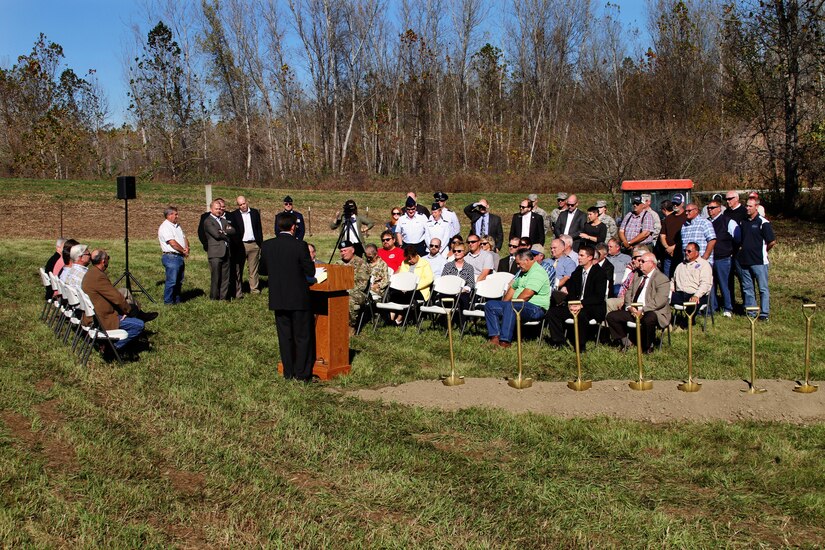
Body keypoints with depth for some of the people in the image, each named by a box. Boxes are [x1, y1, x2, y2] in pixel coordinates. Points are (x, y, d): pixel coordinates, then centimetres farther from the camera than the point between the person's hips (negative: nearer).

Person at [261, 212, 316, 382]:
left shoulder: (266, 246, -3)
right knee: (303, 336, 7)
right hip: (299, 298, -4)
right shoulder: (300, 246, -16)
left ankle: (288, 373, 18)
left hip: (277, 298, 4)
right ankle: (303, 374, 10)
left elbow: (265, 268, 9)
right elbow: (310, 271, -10)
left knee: (284, 336, 13)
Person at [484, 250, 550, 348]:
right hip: (519, 305, 10)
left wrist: (513, 302, -11)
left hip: (536, 308, -10)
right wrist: (503, 304, 14)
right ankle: (495, 338, -15)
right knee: (490, 305, -1)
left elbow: (526, 294, -22)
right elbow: (513, 288, 25)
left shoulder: (537, 272, -13)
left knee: (510, 306, -38)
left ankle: (505, 342, -40)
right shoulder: (523, 272, 22)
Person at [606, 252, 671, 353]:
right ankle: (625, 341, 10)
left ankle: (648, 346, -14)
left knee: (649, 319, -41)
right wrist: (630, 306, -5)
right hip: (634, 310, 7)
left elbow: (660, 301, -19)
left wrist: (643, 310, -24)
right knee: (611, 316, -7)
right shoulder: (637, 276, 17)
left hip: (652, 312, -7)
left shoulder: (662, 279, -7)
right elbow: (628, 293, 16)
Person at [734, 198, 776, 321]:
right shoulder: (743, 222, 10)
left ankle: (764, 313, 4)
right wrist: (742, 248, 11)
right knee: (747, 288, 11)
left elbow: (772, 242, -9)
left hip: (758, 261, -6)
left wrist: (762, 251, 3)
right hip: (743, 260, 6)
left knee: (763, 288, 0)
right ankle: (750, 312, 18)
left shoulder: (763, 223, -9)